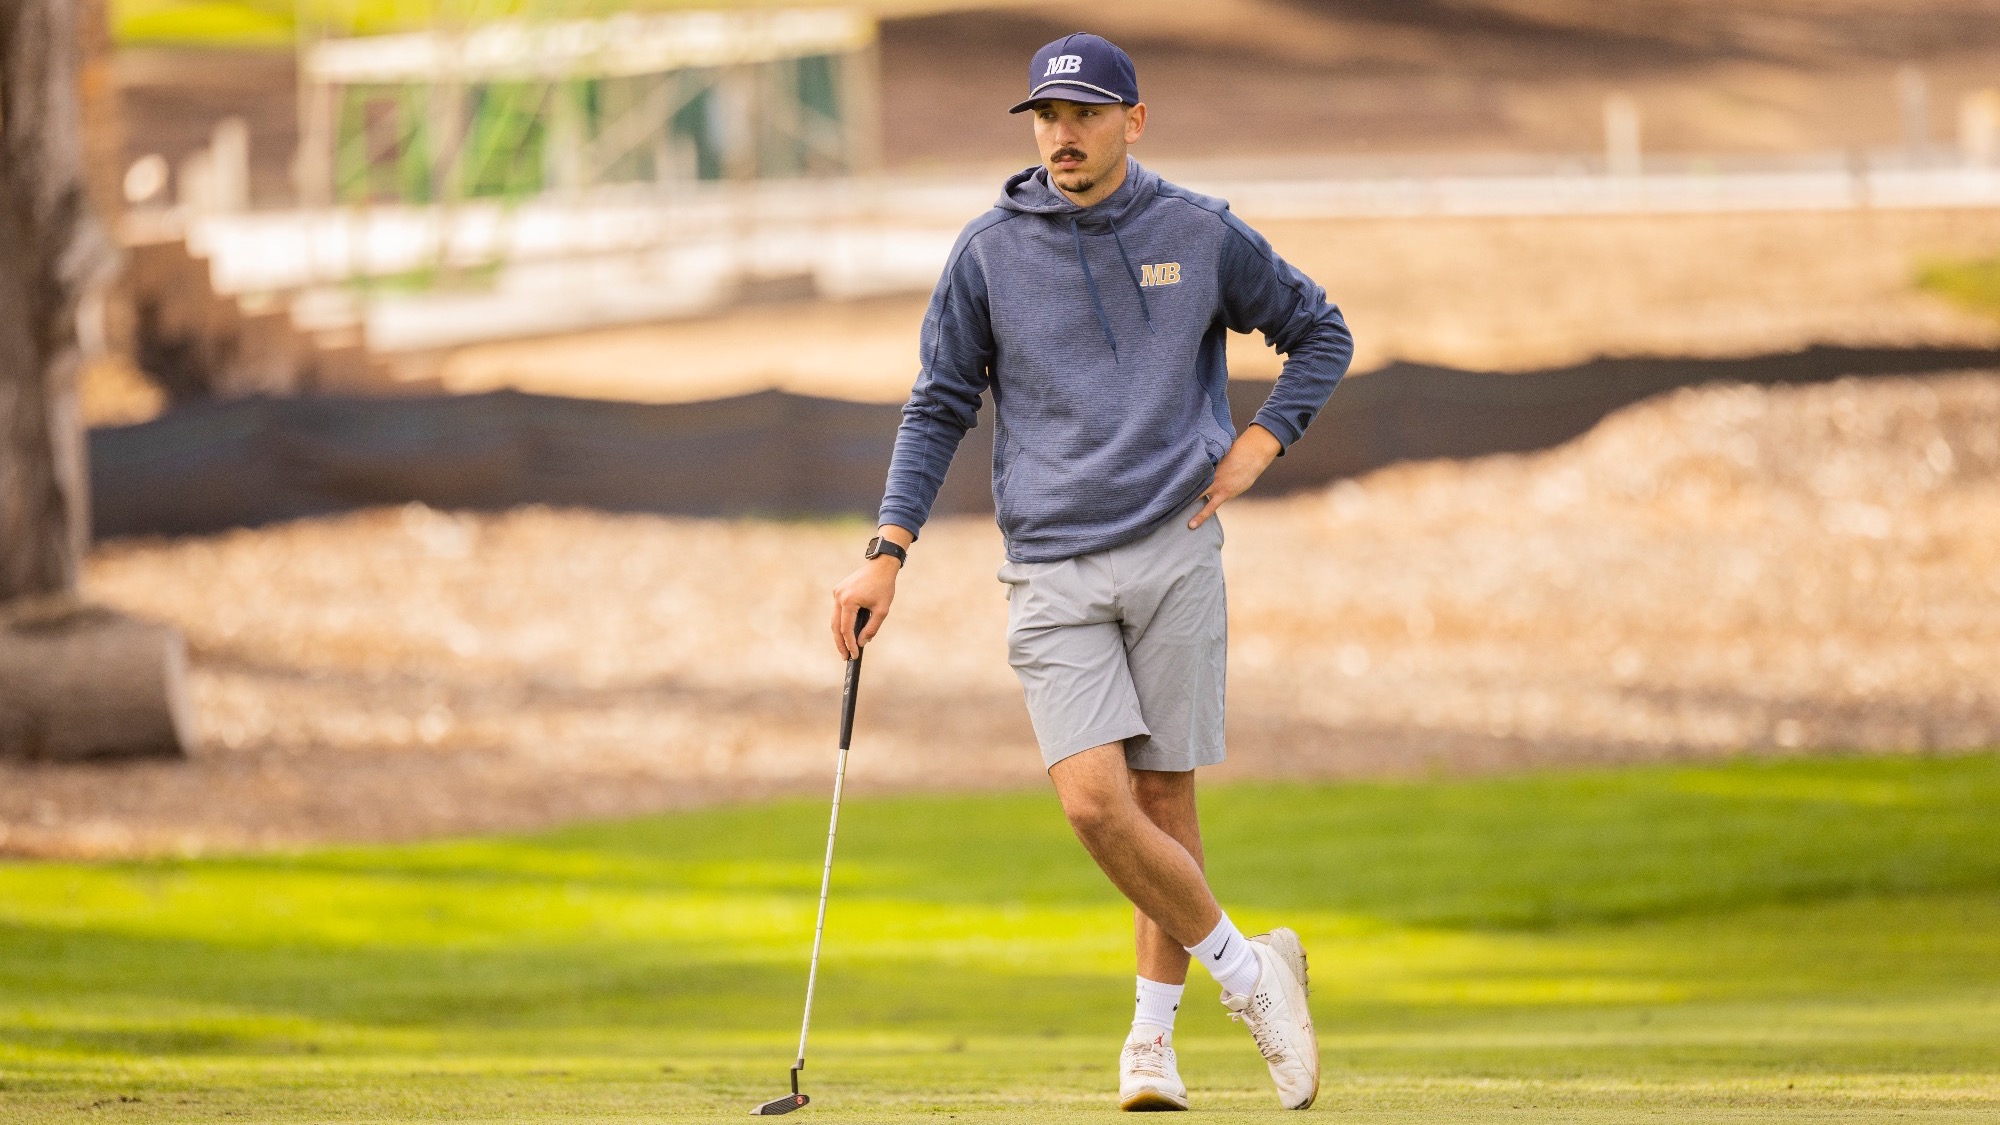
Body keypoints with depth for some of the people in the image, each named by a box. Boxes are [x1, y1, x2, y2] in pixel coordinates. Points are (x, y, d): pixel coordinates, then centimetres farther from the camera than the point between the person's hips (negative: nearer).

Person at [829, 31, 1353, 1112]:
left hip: (1173, 551, 0)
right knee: (1095, 802, -14)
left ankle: (1154, 1029, 15)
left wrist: (1256, 447, 3)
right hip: (1052, 569, 0)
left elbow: (1320, 332, 16)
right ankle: (1244, 966, 3)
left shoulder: (1202, 235, 4)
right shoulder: (988, 251, 4)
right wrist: (886, 554, 0)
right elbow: (939, 406, 8)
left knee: (1163, 800, 1)